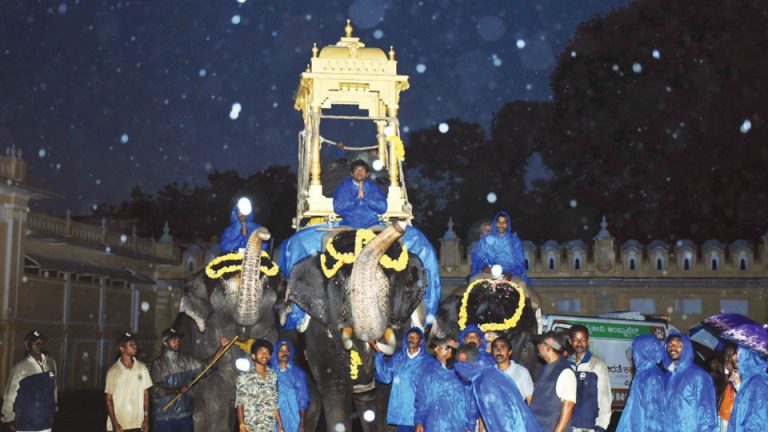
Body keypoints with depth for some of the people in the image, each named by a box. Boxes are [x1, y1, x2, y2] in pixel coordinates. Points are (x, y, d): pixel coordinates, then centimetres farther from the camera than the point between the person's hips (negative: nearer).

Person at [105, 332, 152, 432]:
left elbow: (146, 394, 8)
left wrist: (146, 418, 2)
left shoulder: (142, 368, 4)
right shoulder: (113, 371, -5)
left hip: (138, 424, 3)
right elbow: (109, 399, -3)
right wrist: (114, 423, -9)